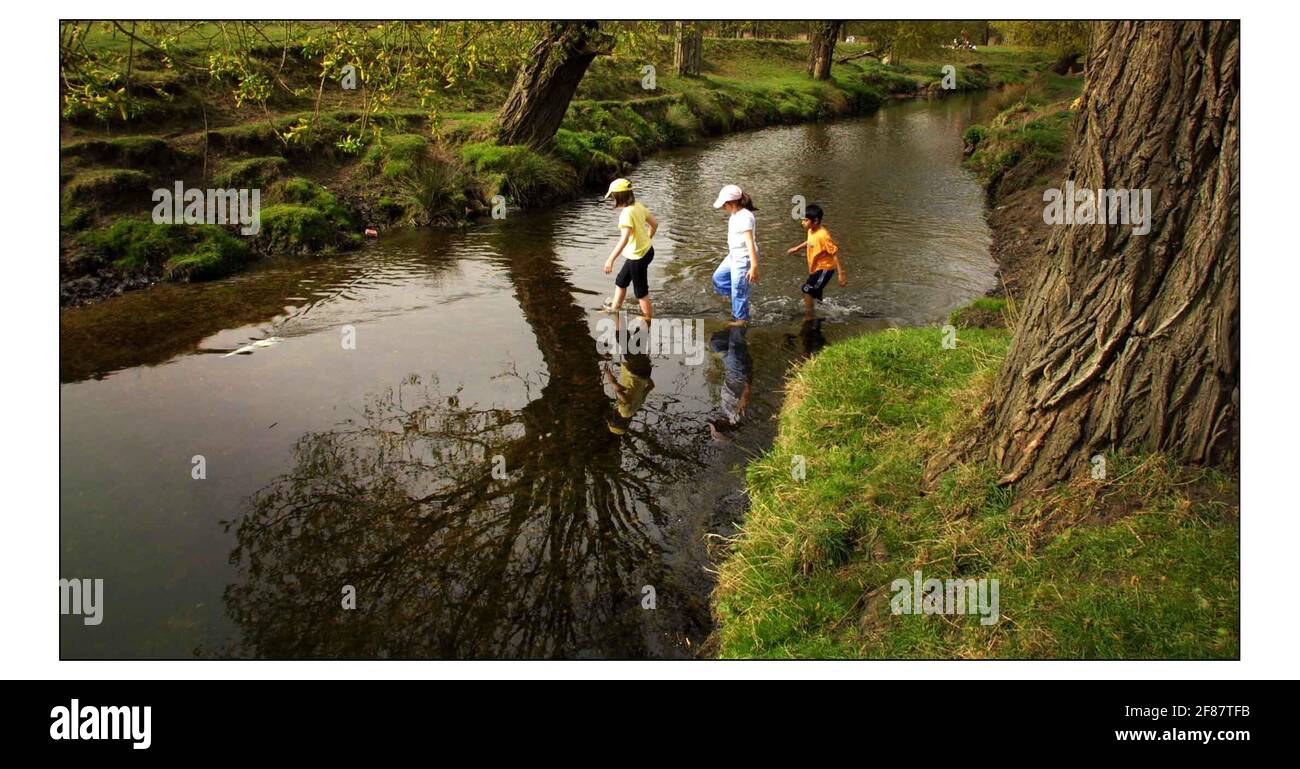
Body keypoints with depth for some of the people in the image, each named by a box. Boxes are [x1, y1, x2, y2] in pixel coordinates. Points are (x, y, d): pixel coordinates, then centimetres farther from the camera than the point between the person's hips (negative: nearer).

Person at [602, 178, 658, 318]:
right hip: (646, 251, 9)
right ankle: (615, 308, 42)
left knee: (641, 291, 8)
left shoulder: (626, 213, -25)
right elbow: (654, 224, 11)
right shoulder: (638, 206, 0)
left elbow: (624, 239, -36)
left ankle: (649, 319, 21)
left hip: (638, 256, -9)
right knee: (620, 280, 25)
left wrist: (610, 260, -40)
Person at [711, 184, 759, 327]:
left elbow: (750, 243, -27)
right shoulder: (735, 215, 4)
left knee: (739, 289, 3)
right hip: (733, 256, 10)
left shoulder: (745, 217, -24)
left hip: (744, 258, -10)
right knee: (718, 277, 22)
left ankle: (742, 318, 20)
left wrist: (754, 267, -29)